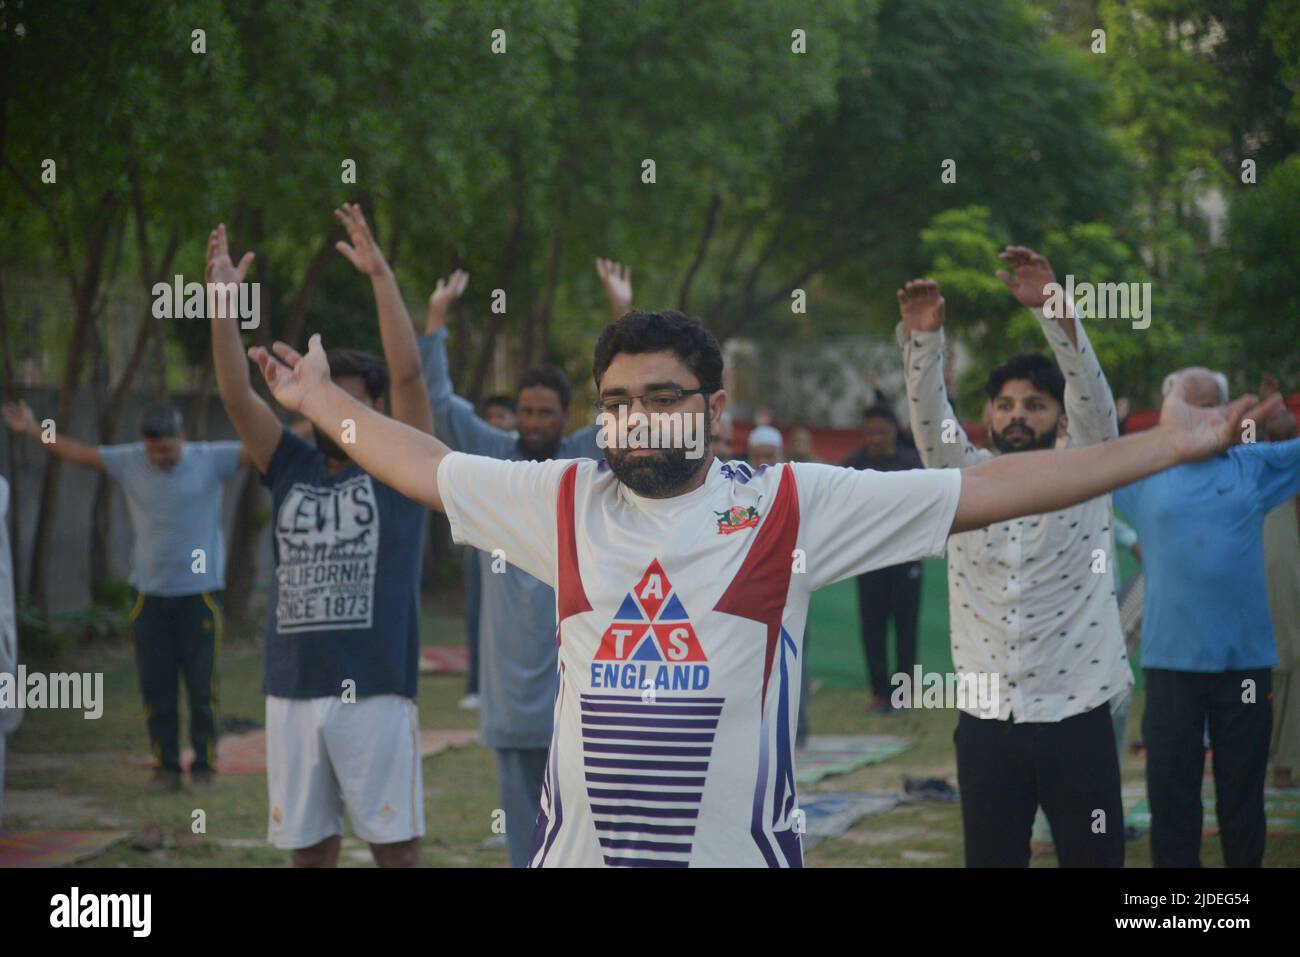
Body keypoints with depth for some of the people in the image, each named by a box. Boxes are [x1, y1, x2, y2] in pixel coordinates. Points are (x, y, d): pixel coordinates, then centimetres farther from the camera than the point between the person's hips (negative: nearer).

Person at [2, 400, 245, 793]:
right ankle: (166, 767, 11)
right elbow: (79, 452, 11)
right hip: (150, 594, 3)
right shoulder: (129, 463, 2)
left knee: (202, 686, 0)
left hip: (200, 594, -3)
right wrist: (34, 432, 11)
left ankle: (203, 767, 10)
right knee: (156, 686, 2)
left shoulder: (210, 460, -6)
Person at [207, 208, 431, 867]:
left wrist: (380, 274, -15)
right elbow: (236, 396, 1)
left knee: (395, 847, 0)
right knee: (309, 848, 10)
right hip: (293, 690, 4)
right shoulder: (292, 469, 11)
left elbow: (407, 374, -10)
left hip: (375, 690, -4)